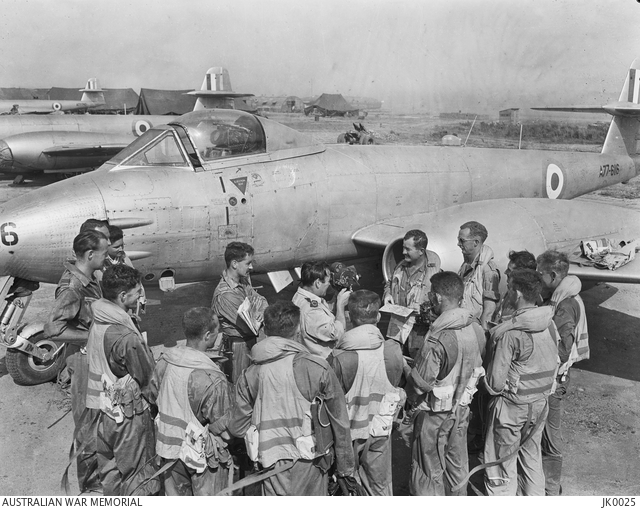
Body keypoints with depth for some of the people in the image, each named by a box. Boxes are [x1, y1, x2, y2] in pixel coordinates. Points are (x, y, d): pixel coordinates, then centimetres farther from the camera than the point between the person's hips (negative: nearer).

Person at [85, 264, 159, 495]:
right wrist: (144, 347, -2)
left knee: (110, 469, 24)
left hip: (103, 407, 8)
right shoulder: (126, 337, -29)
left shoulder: (97, 322, -3)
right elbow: (146, 374, -17)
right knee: (136, 473, 10)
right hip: (127, 413, -8)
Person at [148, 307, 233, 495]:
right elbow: (223, 426, -21)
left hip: (169, 445, 6)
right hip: (203, 454, -6)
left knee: (176, 496, 25)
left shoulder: (164, 361, -11)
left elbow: (152, 396, 5)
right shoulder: (213, 379, -30)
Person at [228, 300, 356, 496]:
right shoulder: (318, 368, -11)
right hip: (309, 464, -1)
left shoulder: (249, 375, -3)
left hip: (271, 463, 1)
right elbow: (340, 423, -3)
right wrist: (345, 467, 9)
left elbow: (237, 428, 4)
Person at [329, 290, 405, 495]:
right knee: (379, 486, 21)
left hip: (347, 431, -2)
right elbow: (394, 388, -1)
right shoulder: (392, 352, -17)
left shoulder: (338, 357, -24)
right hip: (380, 431, 2)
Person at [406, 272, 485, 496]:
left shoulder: (438, 338, -29)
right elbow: (477, 369, 3)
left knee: (429, 473, 11)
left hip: (434, 415, -6)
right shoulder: (476, 328, -8)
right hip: (461, 409, 7)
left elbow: (420, 382, -24)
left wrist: (414, 400, -3)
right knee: (458, 465, 23)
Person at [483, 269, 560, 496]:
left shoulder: (510, 333, -23)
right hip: (540, 402, 7)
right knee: (532, 456, 22)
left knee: (503, 461, 7)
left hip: (513, 406, -7)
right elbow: (554, 365, 7)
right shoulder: (549, 324, -3)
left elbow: (496, 382, -19)